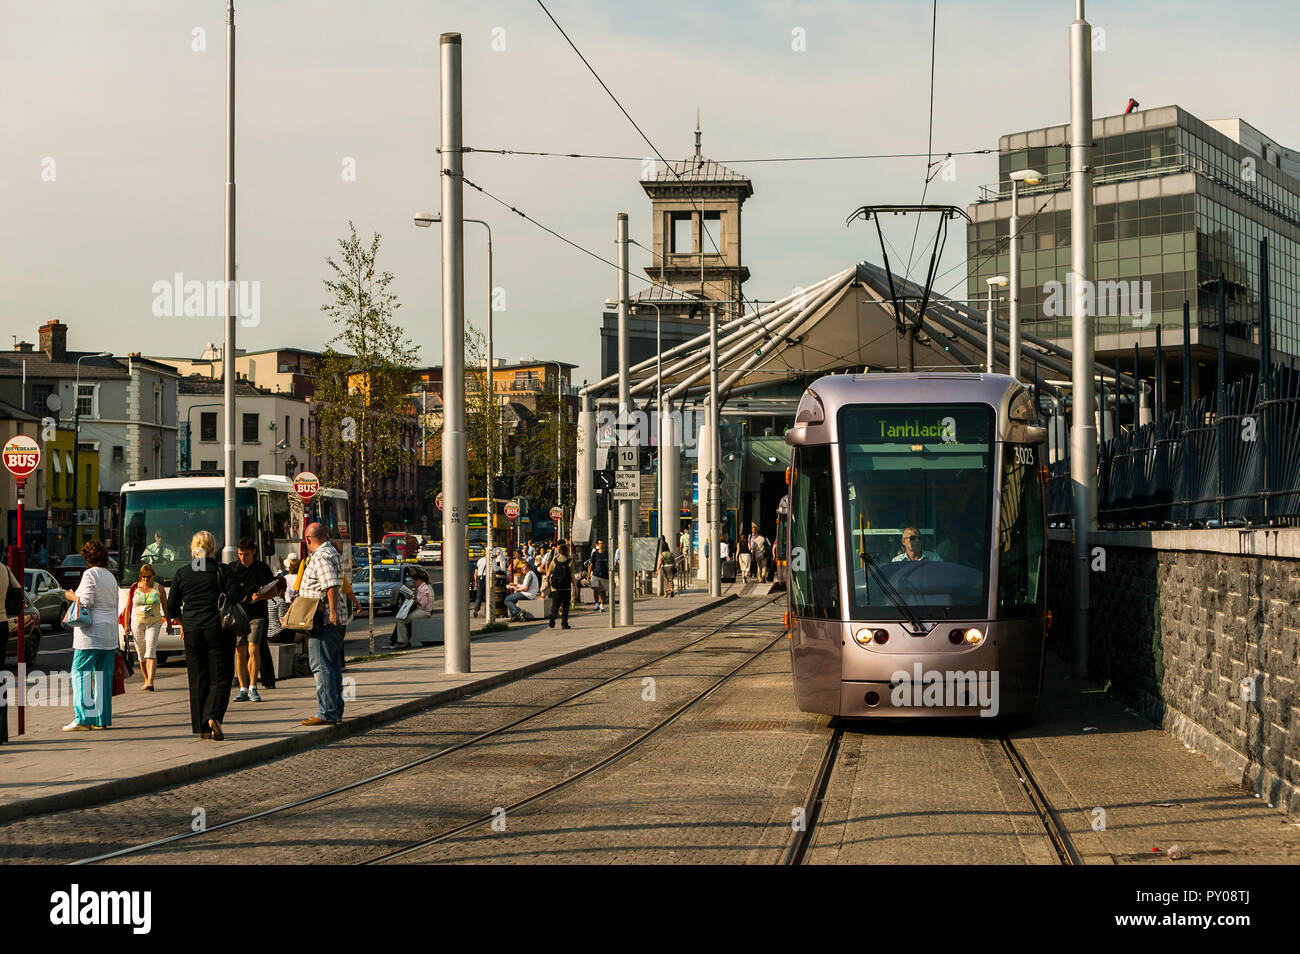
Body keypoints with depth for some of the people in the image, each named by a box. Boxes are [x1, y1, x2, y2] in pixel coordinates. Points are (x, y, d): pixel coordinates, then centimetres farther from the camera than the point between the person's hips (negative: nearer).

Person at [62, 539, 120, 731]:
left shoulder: (90, 574, -9)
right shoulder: (110, 577, 16)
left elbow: (86, 601, -19)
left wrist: (71, 596, 0)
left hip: (91, 632, -8)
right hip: (109, 632, 8)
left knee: (80, 672, -5)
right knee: (103, 675, 8)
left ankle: (83, 718, -14)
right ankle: (103, 718, 8)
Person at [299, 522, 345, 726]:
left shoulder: (321, 557, -14)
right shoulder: (333, 553, 18)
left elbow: (331, 585, -26)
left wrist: (333, 611, -32)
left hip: (323, 621, -10)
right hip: (334, 621, 10)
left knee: (322, 666, -9)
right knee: (334, 667, 12)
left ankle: (327, 713, -11)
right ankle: (336, 711, 16)